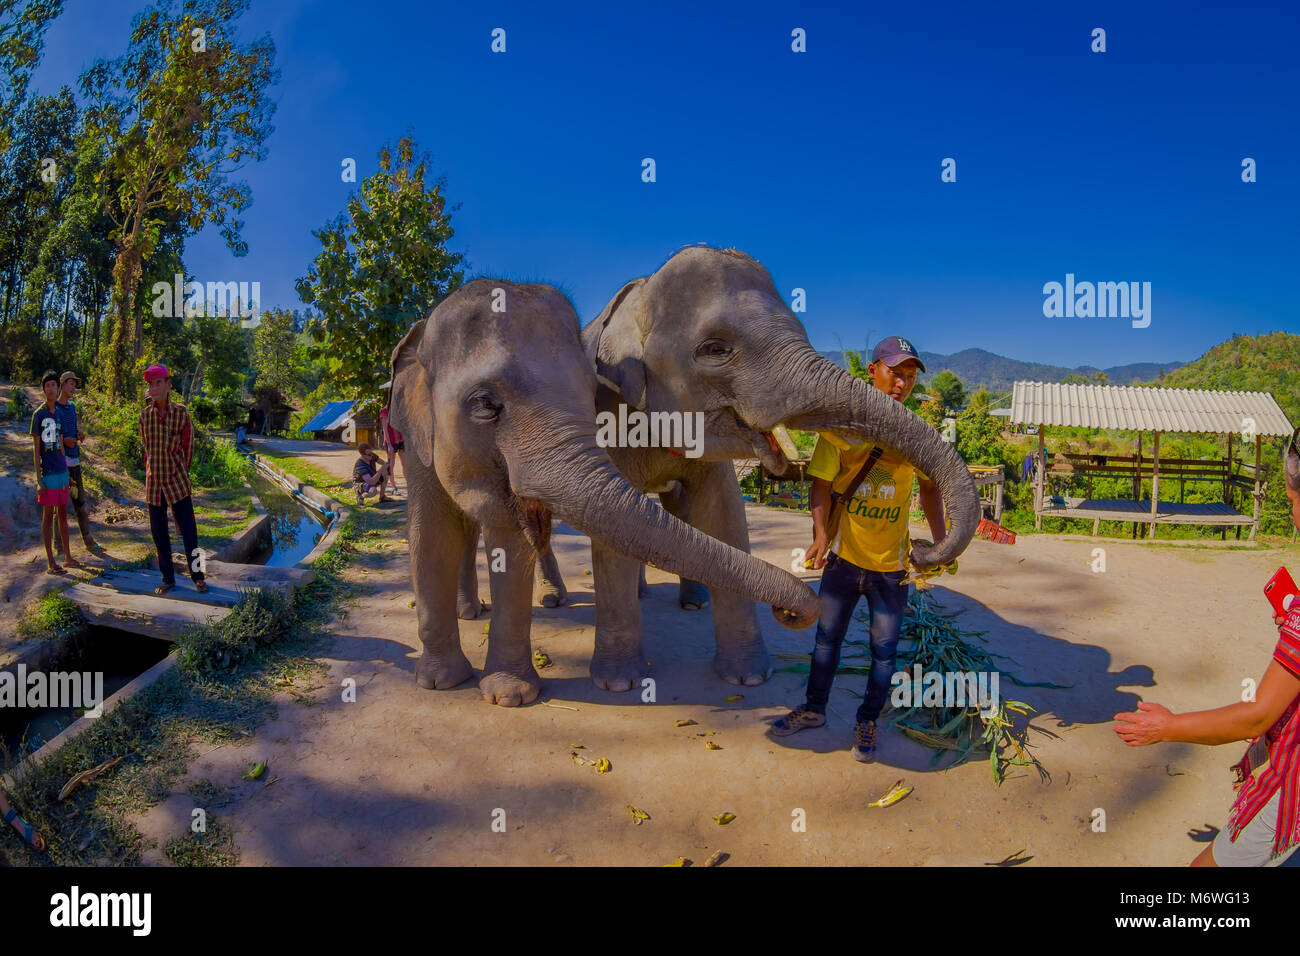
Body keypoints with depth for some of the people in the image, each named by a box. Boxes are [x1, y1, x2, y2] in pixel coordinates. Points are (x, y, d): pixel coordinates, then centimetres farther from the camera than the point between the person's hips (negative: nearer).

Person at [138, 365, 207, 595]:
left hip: (178, 481, -2)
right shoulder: (144, 416, 2)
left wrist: (181, 470, 9)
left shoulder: (181, 413, -4)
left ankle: (197, 575, 11)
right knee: (159, 533, 7)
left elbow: (188, 445, 5)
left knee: (188, 531, -1)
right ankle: (168, 578, 18)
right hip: (153, 481, 2)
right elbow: (147, 447, 14)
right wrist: (152, 470, 14)